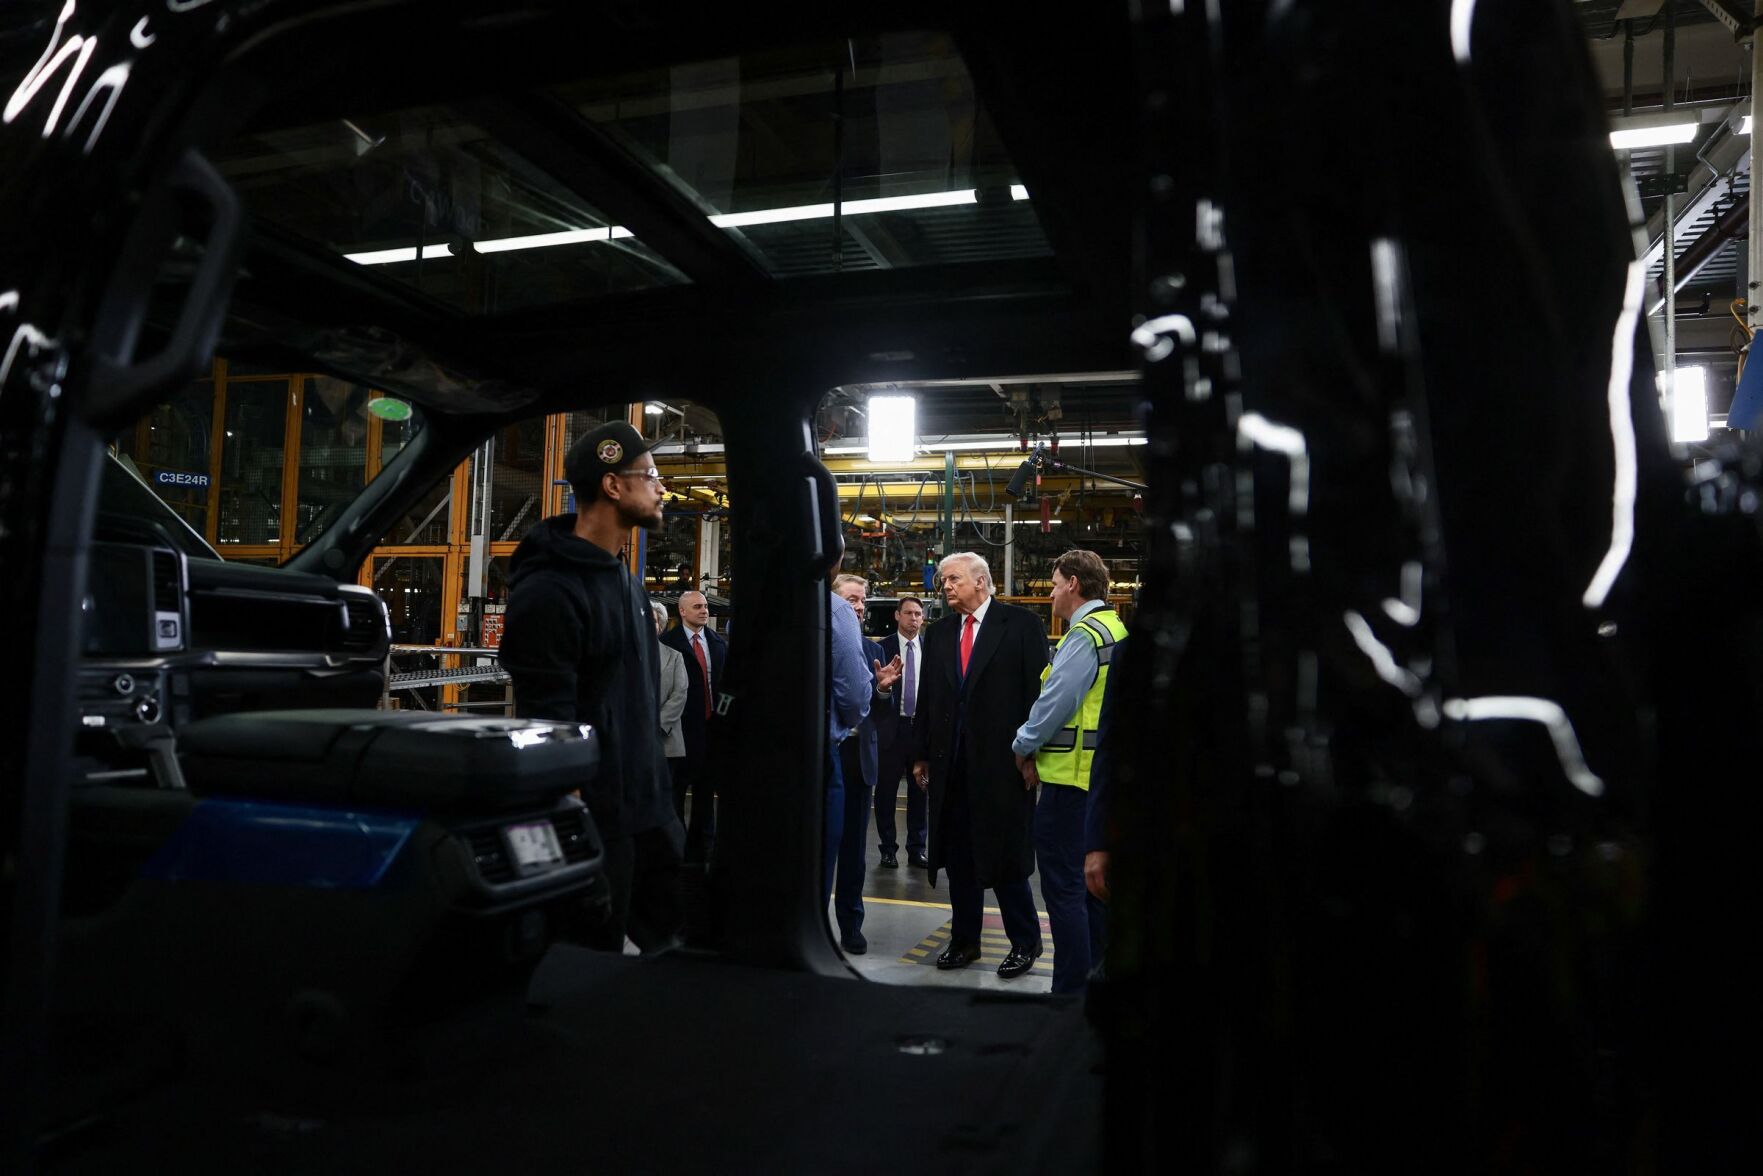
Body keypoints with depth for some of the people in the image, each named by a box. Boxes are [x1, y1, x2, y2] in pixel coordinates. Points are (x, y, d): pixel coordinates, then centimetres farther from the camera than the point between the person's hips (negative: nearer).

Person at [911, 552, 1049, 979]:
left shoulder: (1021, 624, -3)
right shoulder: (938, 633, 12)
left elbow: (1037, 691, -6)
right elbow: (926, 698, 12)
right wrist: (921, 754, 9)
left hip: (1003, 763, -5)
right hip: (951, 765, 5)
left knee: (1006, 858, 2)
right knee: (958, 858, 12)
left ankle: (1025, 943, 19)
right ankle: (964, 940, 25)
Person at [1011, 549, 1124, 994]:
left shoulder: (1084, 635, -16)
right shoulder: (1116, 629, 15)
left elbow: (1055, 703, -19)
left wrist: (1024, 746, -3)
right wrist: (1037, 745, 14)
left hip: (1071, 776, -10)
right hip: (1105, 773, 10)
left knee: (1064, 887, -3)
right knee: (1094, 882, 17)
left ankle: (1071, 987, 1)